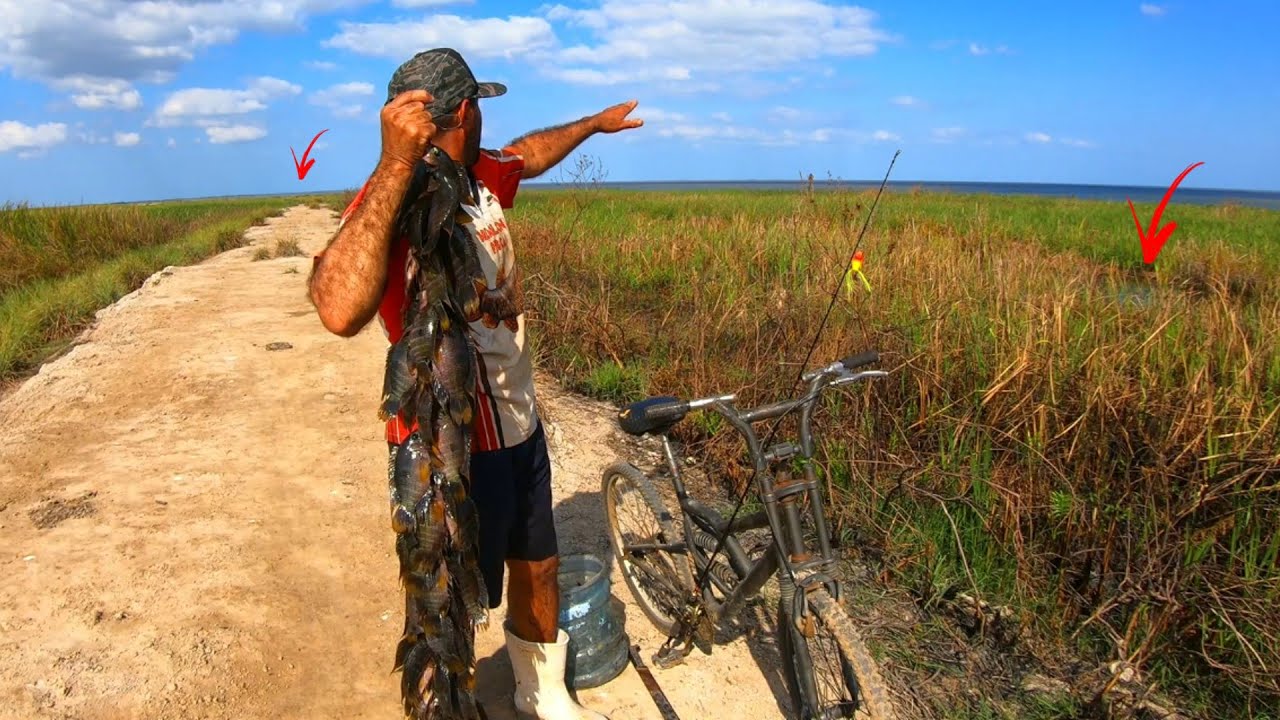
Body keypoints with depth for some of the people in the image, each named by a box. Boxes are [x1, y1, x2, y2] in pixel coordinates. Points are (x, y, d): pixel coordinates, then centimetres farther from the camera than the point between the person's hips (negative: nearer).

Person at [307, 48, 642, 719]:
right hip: (452, 446, -9)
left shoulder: (481, 177, 2)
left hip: (519, 425, 9)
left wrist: (596, 122, 40)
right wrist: (397, 163, -47)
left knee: (538, 568, 24)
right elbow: (340, 311, -46)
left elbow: (529, 152, 26)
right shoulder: (391, 203, -25)